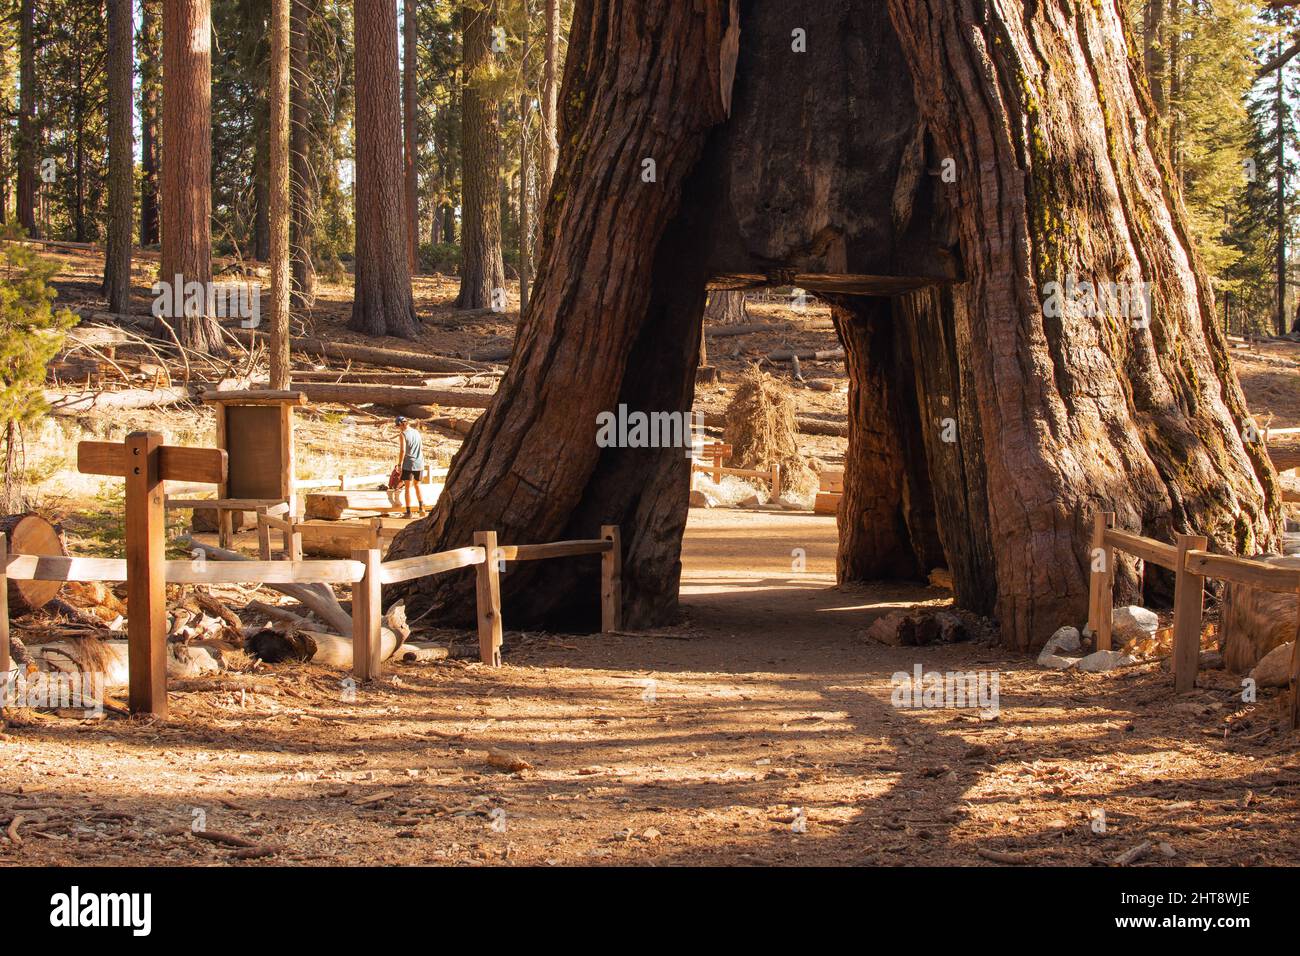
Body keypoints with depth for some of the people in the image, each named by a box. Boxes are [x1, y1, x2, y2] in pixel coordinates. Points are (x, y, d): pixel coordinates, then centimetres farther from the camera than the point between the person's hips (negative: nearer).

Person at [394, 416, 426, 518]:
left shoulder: (403, 434, -9)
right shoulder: (416, 432, 9)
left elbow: (402, 450, -16)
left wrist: (399, 464, -9)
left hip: (408, 464, -5)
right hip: (419, 463, 5)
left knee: (407, 487, 2)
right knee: (417, 485, 21)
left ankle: (408, 511, 1)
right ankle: (421, 507, 17)